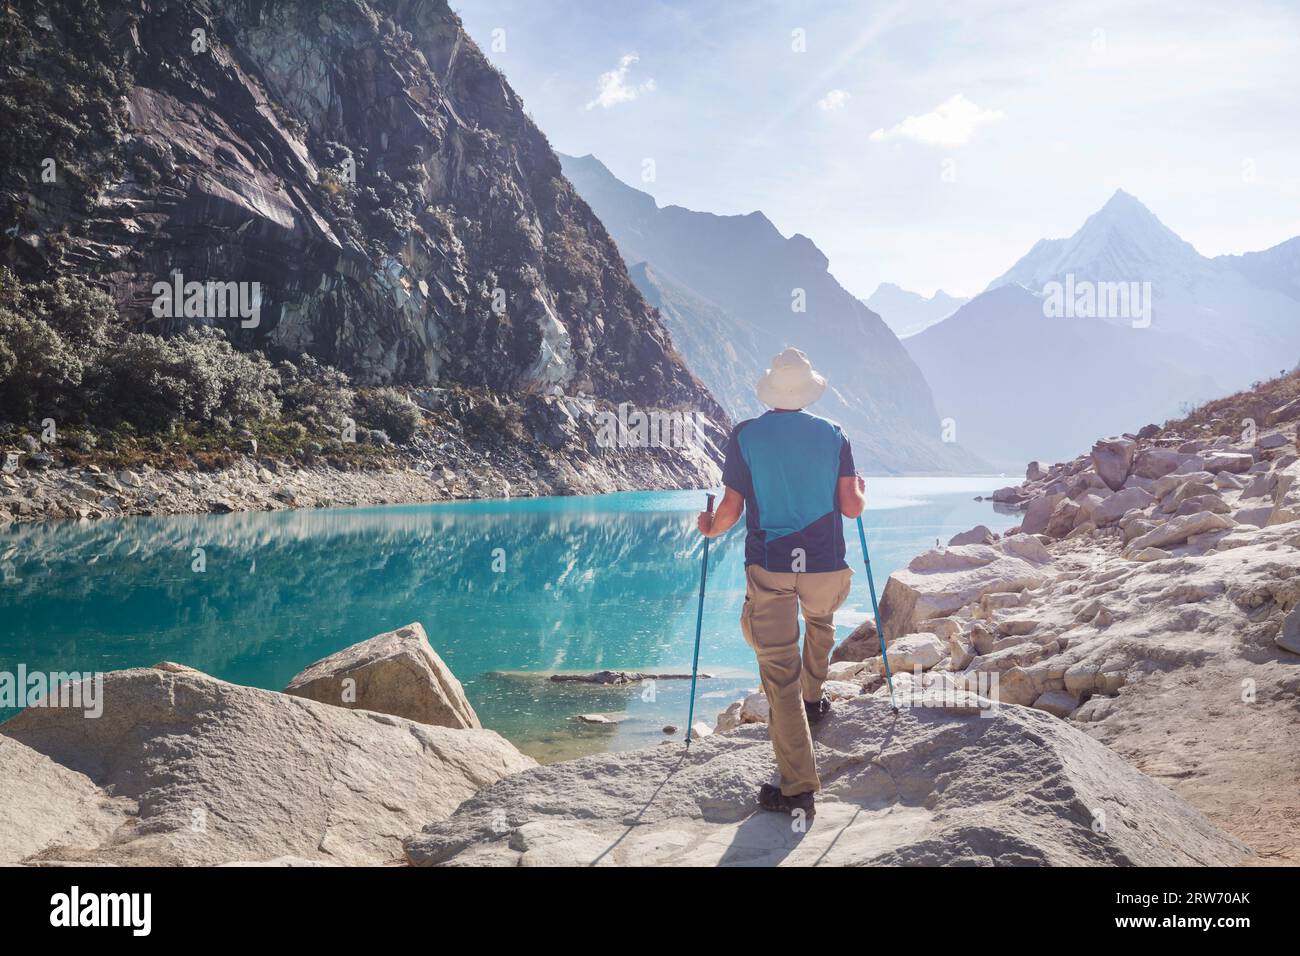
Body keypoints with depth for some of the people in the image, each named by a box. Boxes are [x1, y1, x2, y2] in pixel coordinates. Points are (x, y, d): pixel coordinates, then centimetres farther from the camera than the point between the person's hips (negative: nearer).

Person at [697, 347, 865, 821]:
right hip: (826, 568, 2)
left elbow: (732, 509, -2)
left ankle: (798, 788, -4)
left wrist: (710, 527, 19)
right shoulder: (833, 435, 3)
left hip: (769, 567, -2)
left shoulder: (745, 435, -1)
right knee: (820, 619, 36)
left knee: (779, 671, -2)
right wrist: (861, 492, 23)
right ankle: (813, 700, 47)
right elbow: (851, 507, 1)